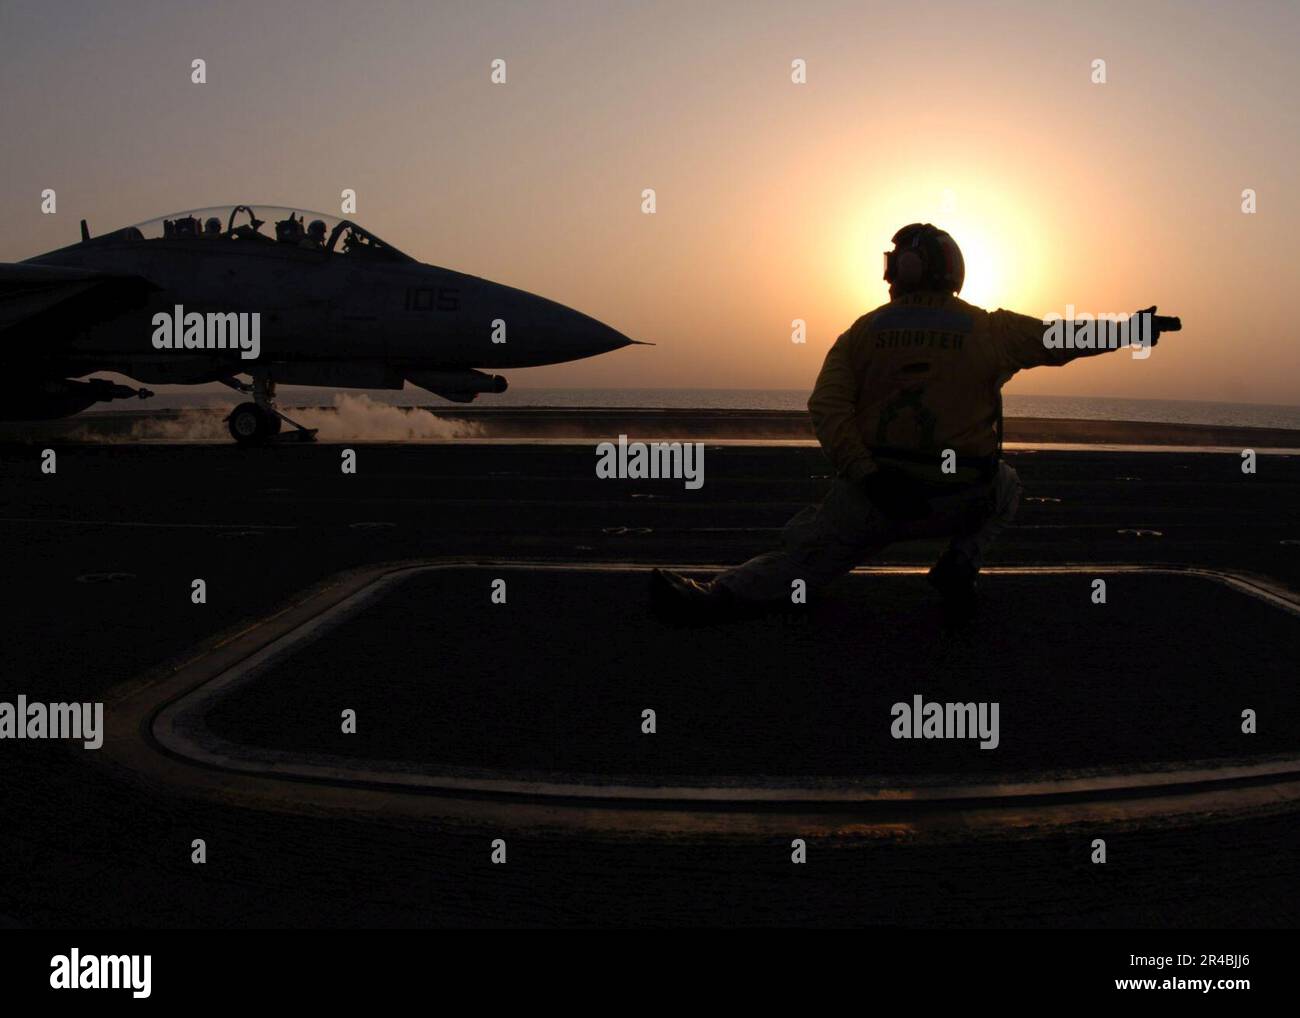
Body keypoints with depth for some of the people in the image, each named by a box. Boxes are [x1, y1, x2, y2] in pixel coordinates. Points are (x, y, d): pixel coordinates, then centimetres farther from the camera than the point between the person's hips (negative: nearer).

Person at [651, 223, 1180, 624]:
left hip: (872, 499, 1)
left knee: (803, 559, 12)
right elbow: (1063, 340, 12)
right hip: (962, 500, 0)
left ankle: (714, 599, -7)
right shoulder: (990, 330, 1)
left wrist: (867, 474, -13)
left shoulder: (863, 331, 3)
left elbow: (827, 406, -9)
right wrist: (1132, 328, 27)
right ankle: (960, 564, 10)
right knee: (1004, 486, 32)